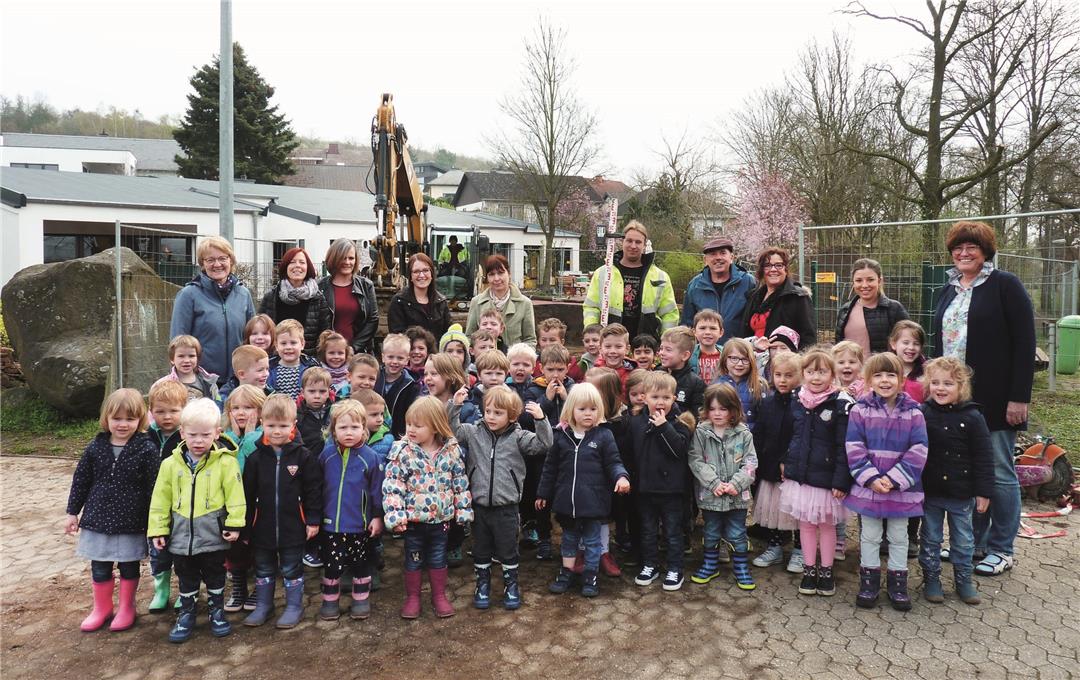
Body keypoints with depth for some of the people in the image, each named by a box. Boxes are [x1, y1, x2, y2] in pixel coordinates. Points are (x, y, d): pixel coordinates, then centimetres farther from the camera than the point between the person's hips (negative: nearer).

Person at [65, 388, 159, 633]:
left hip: (131, 523, -3)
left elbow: (153, 489, -10)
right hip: (97, 520, 3)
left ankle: (126, 608, 31)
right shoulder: (95, 447, -2)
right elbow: (80, 481, 8)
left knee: (129, 567, 12)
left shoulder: (147, 450, -12)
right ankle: (102, 608, 34)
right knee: (99, 568, 15)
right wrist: (73, 512, 10)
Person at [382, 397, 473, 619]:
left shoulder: (451, 450, -8)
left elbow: (460, 483, 0)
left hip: (441, 518, 1)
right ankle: (412, 597, 31)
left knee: (438, 559, 16)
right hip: (413, 518, -1)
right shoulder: (402, 451, -13)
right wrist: (395, 515, -19)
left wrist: (463, 509, 1)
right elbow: (392, 485, -14)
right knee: (413, 559, 14)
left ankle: (439, 596, 33)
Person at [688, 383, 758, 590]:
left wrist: (735, 484, -17)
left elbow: (750, 464, -5)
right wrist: (714, 483, -17)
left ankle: (741, 568, 26)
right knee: (711, 533, 17)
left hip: (737, 495, 0)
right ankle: (710, 565, 34)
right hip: (709, 494, 1)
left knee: (737, 534, 9)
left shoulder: (743, 434, -4)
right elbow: (696, 461, -9)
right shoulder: (701, 433, -5)